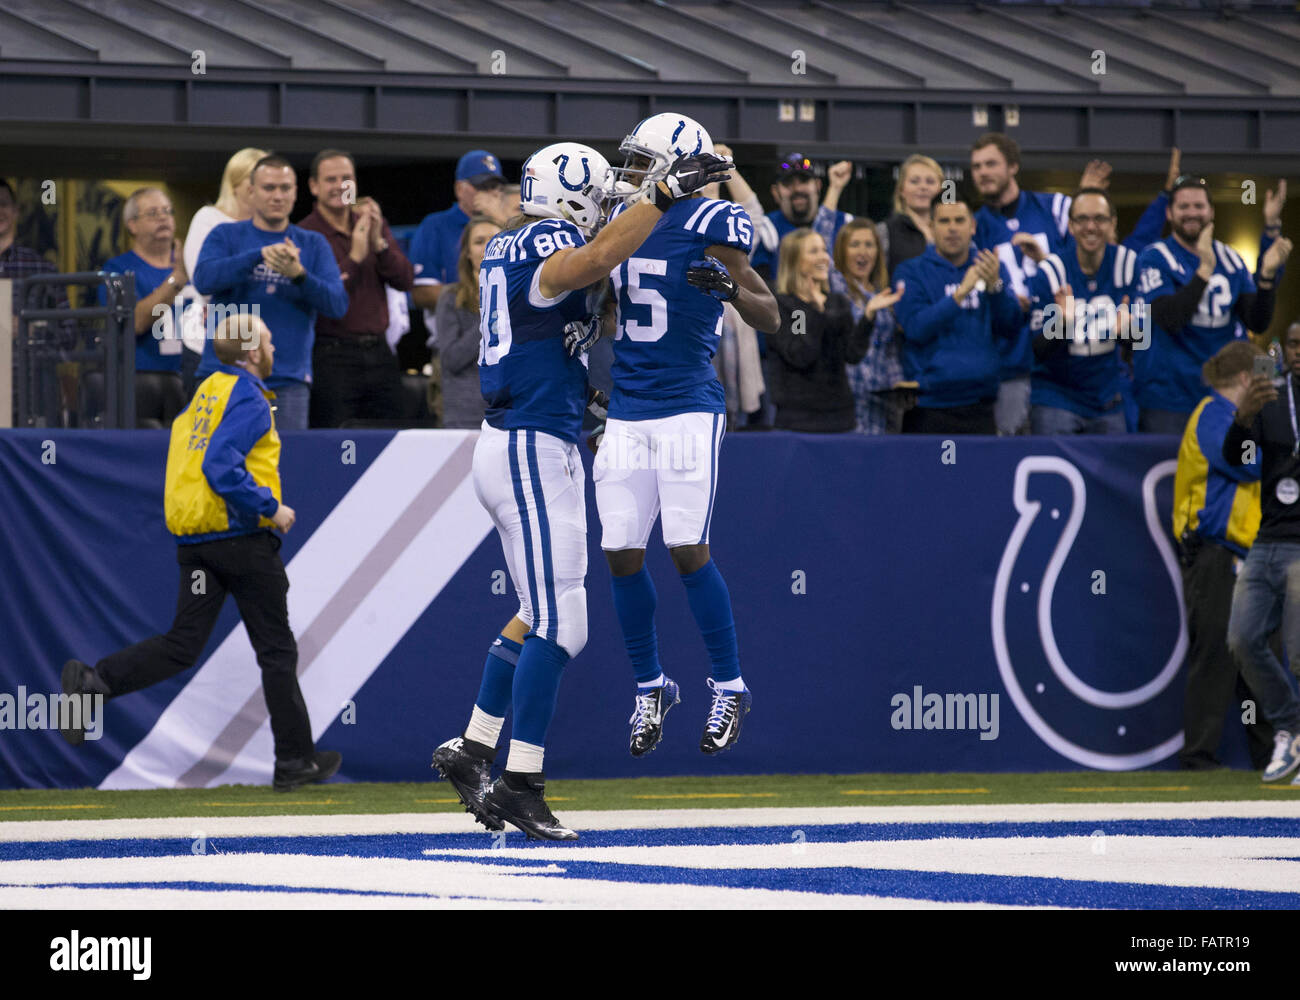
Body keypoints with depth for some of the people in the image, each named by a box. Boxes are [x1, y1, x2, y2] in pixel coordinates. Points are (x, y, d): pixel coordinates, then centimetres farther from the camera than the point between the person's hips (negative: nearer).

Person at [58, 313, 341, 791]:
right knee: (277, 651, 2)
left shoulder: (207, 392, 16)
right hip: (242, 537, -8)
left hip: (193, 537, 8)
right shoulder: (247, 397, -11)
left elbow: (191, 460, 19)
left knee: (183, 645, 5)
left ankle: (93, 681, -14)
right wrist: (270, 508, -15)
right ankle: (295, 760, 7)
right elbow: (222, 468, -22)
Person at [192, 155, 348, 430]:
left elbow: (337, 305, -1)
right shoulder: (226, 236, 8)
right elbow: (204, 280, -11)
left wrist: (299, 274, -20)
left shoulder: (313, 245, 11)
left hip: (288, 381, 1)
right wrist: (261, 254, -23)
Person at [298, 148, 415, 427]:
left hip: (378, 352, 5)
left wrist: (379, 244, -9)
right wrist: (354, 257, -16)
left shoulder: (374, 224, 13)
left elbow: (405, 281, 5)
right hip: (332, 354, -5)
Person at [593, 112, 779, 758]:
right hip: (623, 414, 6)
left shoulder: (709, 224, -9)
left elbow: (771, 319, -10)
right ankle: (650, 687, 20)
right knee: (621, 553, 4)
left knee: (687, 551, -10)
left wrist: (730, 288, -28)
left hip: (686, 408, -6)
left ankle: (730, 688, 3)